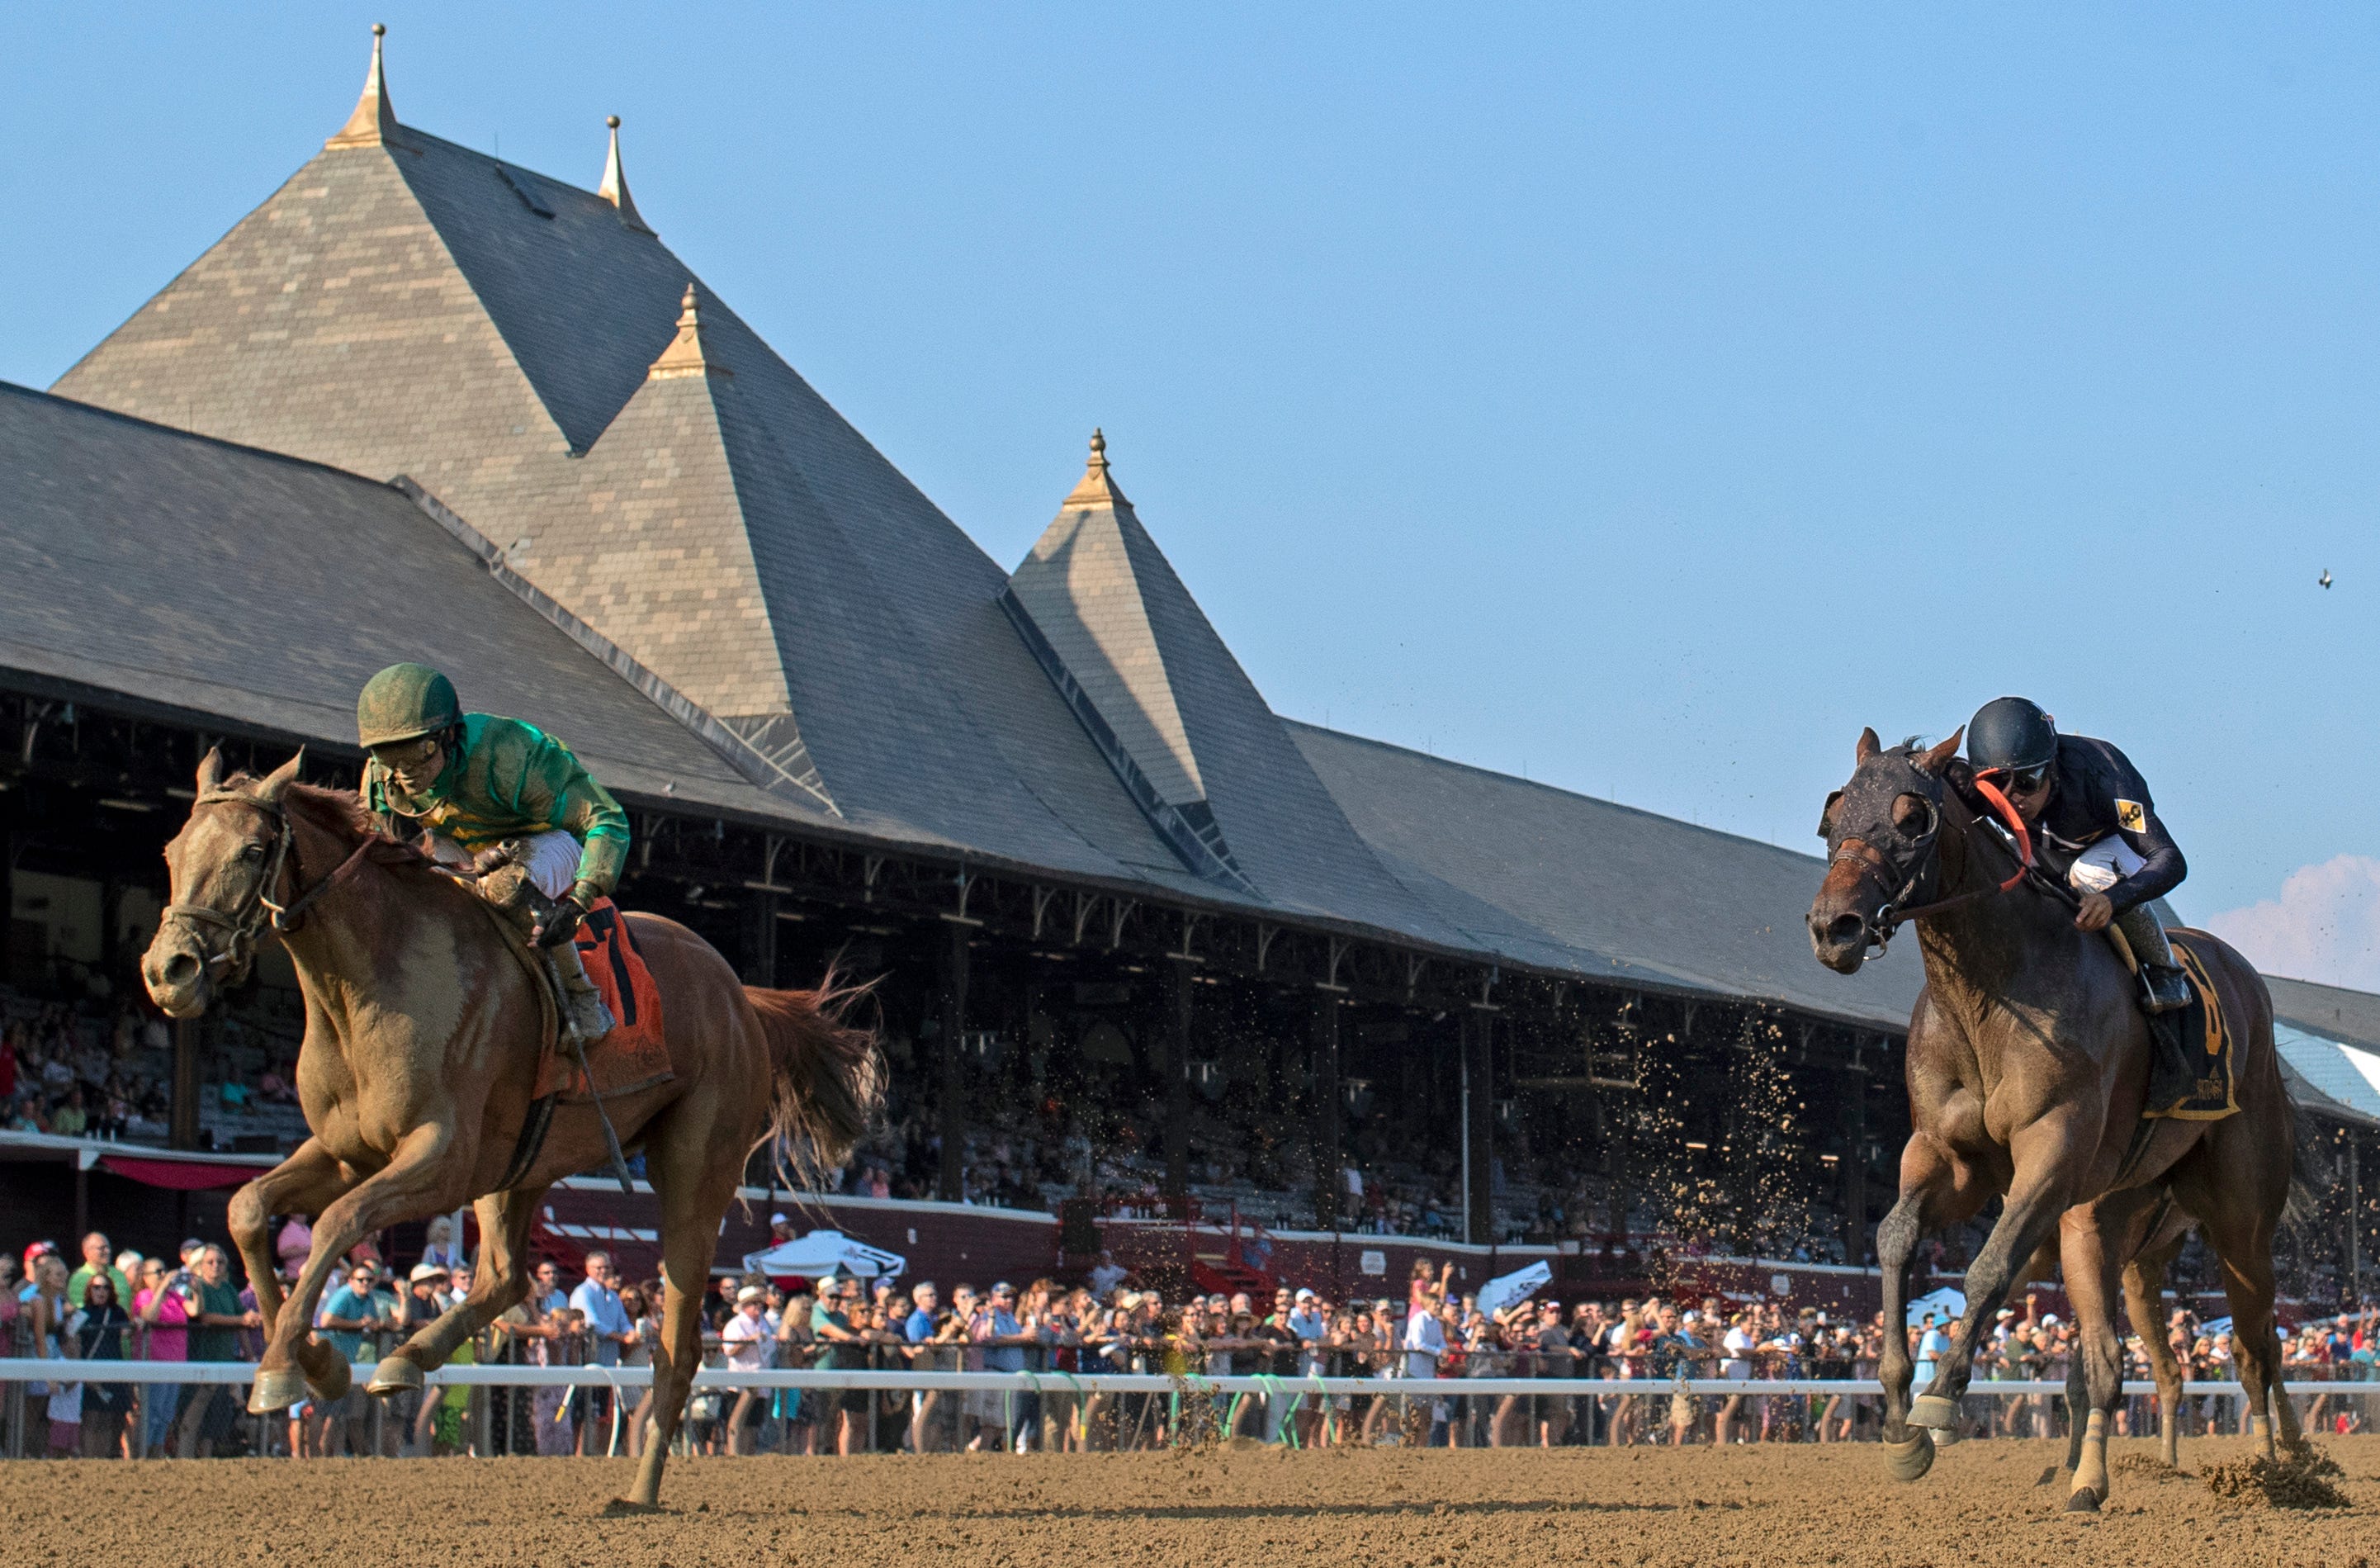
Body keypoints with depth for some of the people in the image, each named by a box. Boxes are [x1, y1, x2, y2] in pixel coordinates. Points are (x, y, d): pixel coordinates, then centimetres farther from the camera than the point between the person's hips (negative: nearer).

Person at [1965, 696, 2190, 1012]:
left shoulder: (2097, 777, -42)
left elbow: (2171, 861, -44)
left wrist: (2113, 899, -62)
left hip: (2112, 843, -5)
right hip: (2047, 850, 5)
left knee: (2091, 873, -36)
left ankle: (2163, 970, -15)